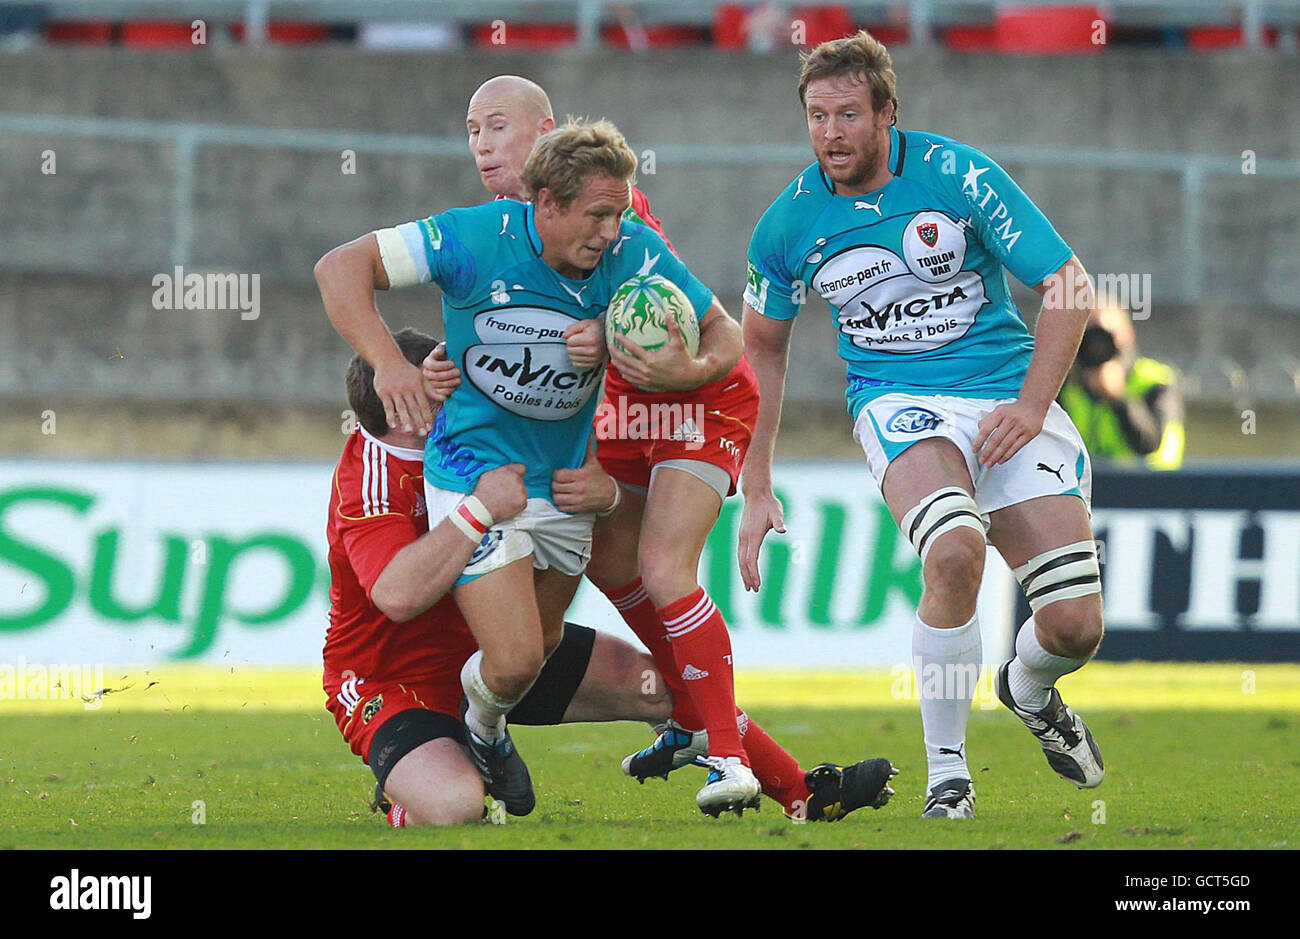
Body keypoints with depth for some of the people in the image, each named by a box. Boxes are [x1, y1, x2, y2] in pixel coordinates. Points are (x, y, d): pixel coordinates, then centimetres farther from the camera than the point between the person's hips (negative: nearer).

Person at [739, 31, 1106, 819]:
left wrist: (1031, 406, -16)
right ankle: (946, 777, -20)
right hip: (897, 400, -1)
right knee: (954, 550, -35)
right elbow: (763, 347, 13)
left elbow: (1068, 286, -6)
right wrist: (756, 488, 10)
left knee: (1075, 626, -7)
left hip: (1008, 392, 1)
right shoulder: (789, 224, -3)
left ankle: (1030, 691, 33)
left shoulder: (960, 176, -10)